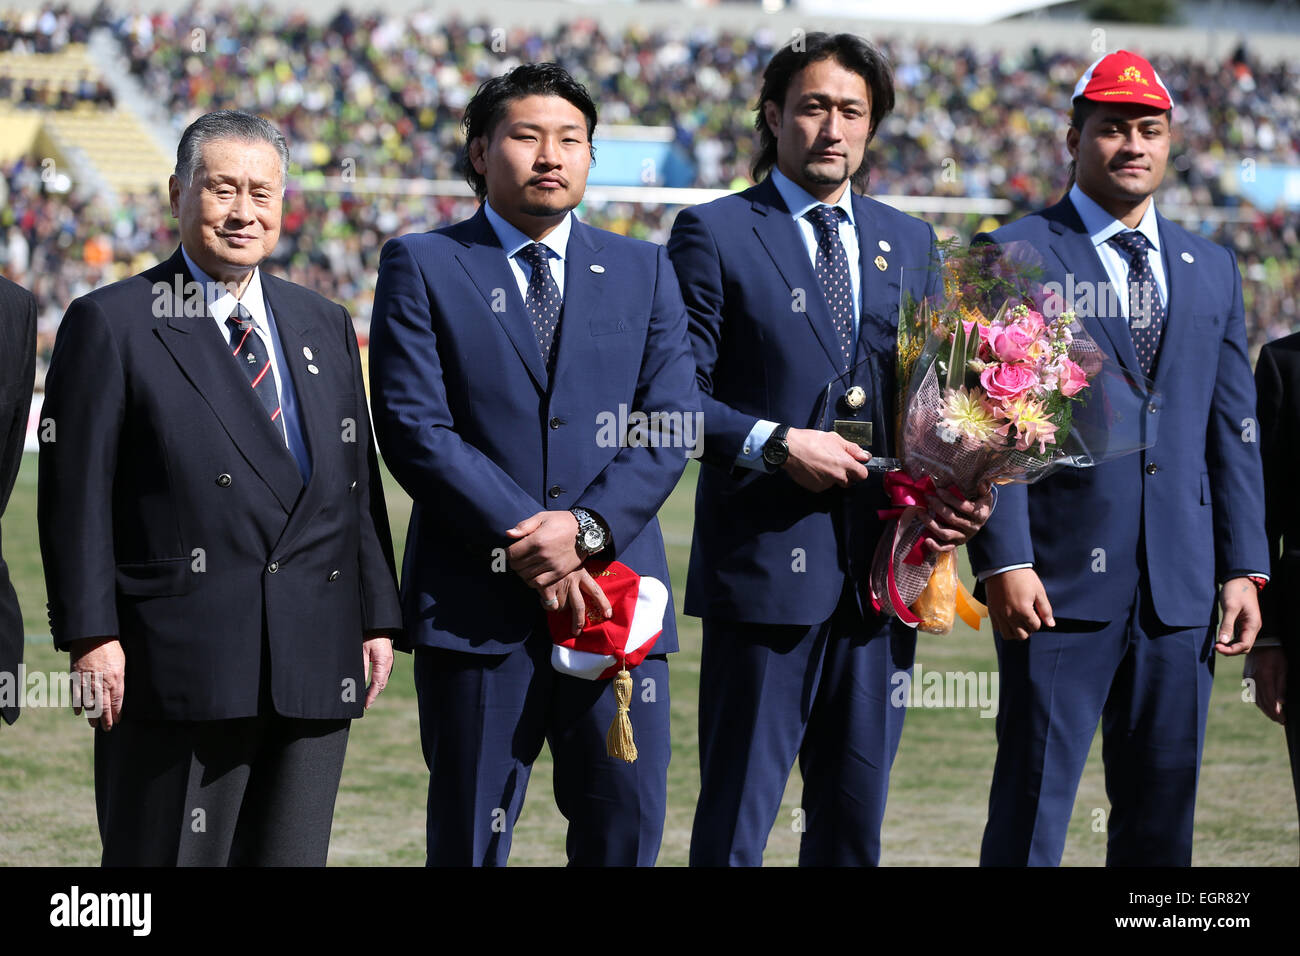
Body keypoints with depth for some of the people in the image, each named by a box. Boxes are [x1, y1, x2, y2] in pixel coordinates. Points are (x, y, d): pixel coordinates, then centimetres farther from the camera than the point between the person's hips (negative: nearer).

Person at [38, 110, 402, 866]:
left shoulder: (325, 326, 16)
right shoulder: (111, 324, 0)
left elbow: (358, 486, 17)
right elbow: (76, 496, -5)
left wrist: (378, 618, 10)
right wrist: (91, 634, -12)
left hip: (315, 665, 5)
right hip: (178, 660, -5)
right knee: (169, 858, -1)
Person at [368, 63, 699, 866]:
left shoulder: (643, 272, 13)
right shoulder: (421, 267, 4)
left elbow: (672, 426, 4)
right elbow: (415, 428, -6)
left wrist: (588, 528, -12)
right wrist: (522, 540, -13)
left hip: (614, 588, 3)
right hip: (477, 602, -2)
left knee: (628, 829, 1)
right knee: (470, 839, 3)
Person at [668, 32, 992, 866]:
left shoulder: (909, 242, 16)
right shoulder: (714, 233, 0)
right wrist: (773, 443, -18)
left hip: (882, 568, 5)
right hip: (766, 562, -5)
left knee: (855, 820, 10)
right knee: (735, 822, -2)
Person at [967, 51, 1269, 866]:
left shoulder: (1212, 269, 16)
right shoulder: (1017, 257, 0)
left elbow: (1232, 428, 14)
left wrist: (1244, 566, 6)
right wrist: (1004, 560, -14)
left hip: (1180, 587, 5)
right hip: (1059, 583, -5)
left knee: (1164, 808, 8)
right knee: (1033, 806, -3)